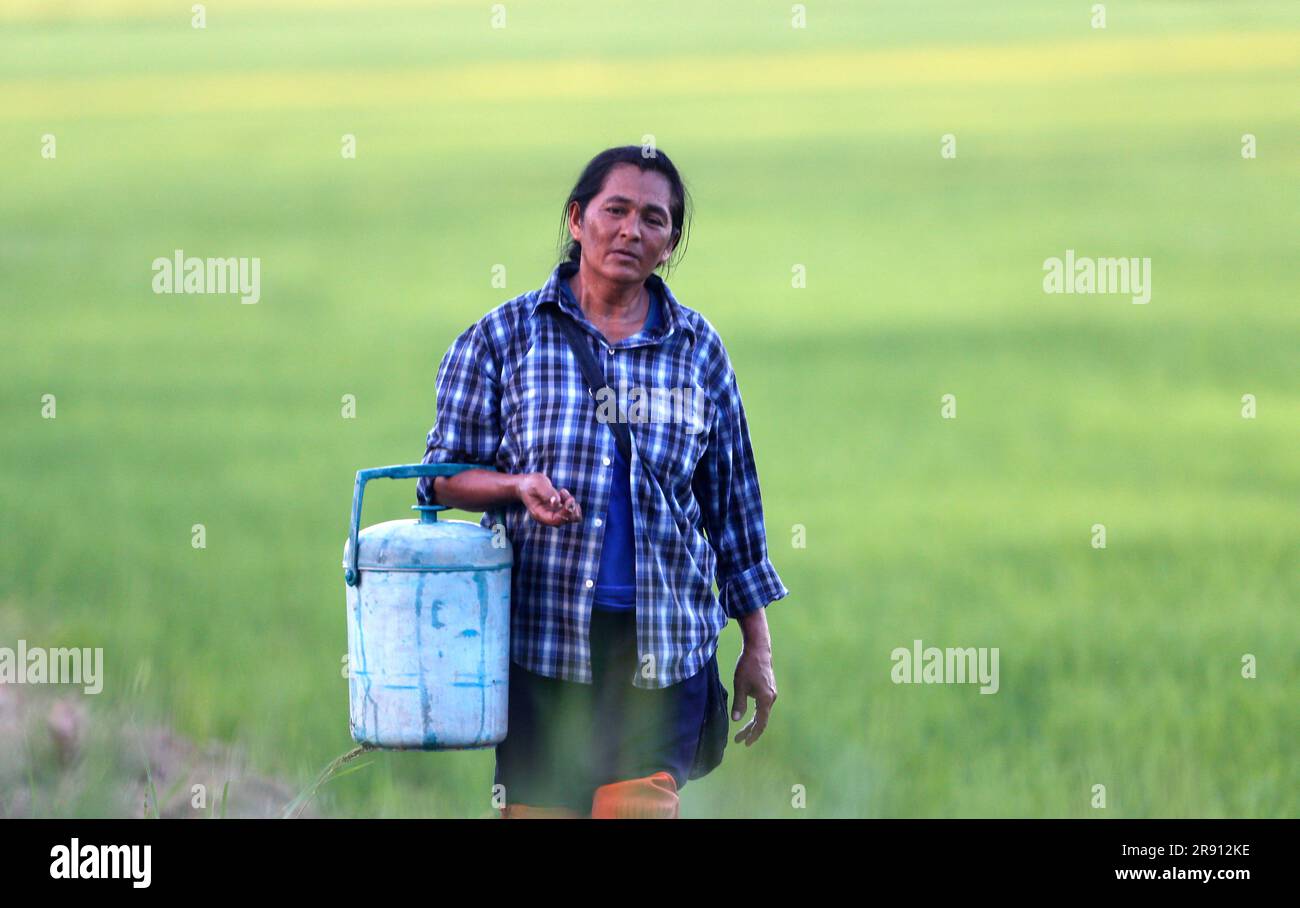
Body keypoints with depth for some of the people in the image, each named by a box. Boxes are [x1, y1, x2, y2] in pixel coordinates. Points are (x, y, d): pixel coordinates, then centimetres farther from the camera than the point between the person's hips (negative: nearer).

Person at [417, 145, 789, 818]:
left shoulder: (699, 350, 10)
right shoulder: (504, 336, 6)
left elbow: (733, 505, 15)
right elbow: (442, 476, 8)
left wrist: (757, 649, 14)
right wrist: (520, 487, -13)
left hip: (662, 647, 1)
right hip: (538, 637, 0)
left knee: (640, 806, -14)